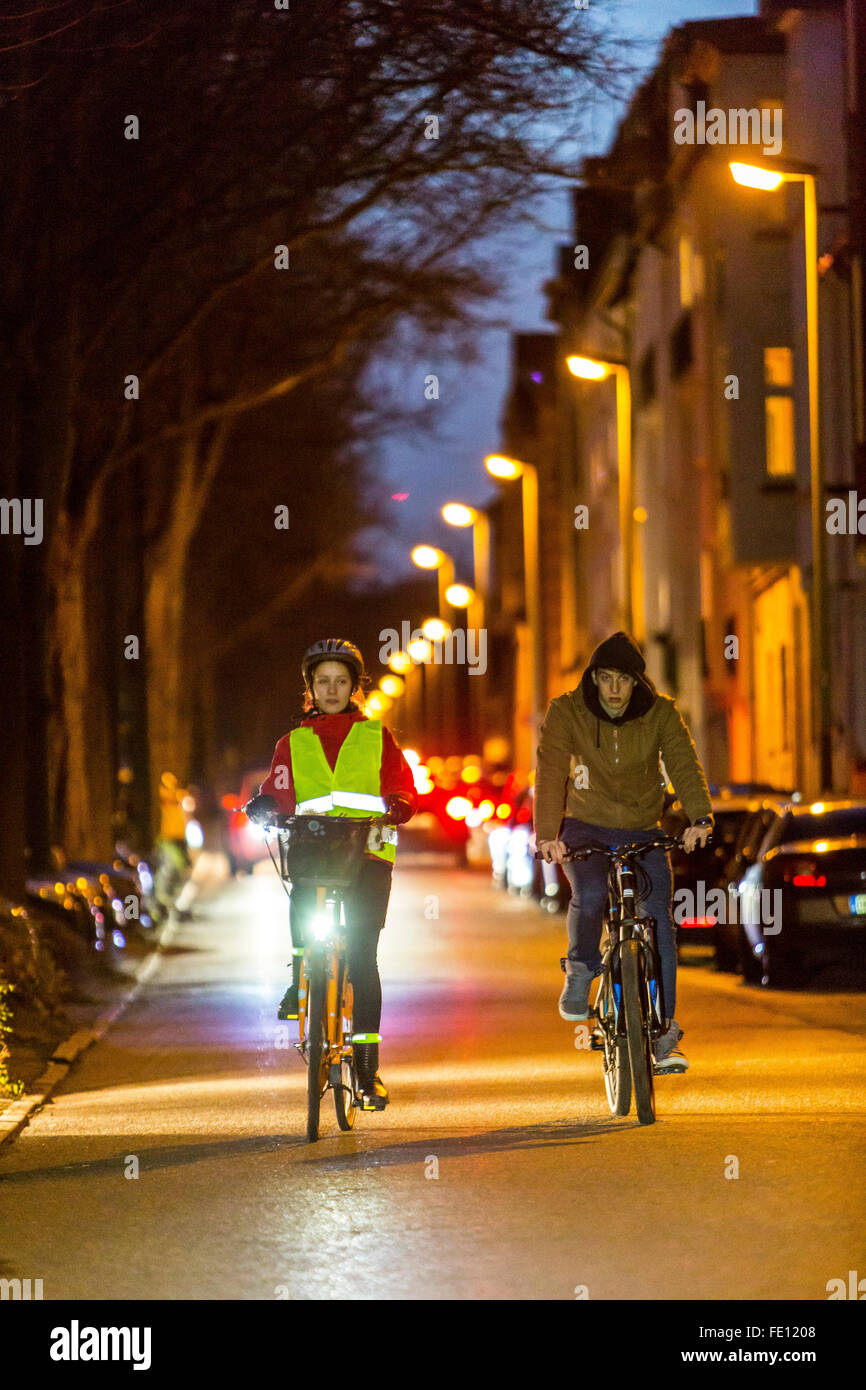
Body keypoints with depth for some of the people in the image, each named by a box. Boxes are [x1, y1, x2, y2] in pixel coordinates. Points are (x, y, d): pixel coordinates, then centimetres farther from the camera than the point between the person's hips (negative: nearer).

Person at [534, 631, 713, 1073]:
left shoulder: (661, 714, -7)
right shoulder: (567, 712, -11)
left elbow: (683, 764, -20)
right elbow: (550, 772, -21)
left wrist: (700, 817, -38)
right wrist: (547, 834, -35)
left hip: (642, 834, 2)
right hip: (586, 829, -2)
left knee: (658, 922, -11)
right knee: (589, 895, -30)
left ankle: (664, 1032, -4)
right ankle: (581, 971, 0)